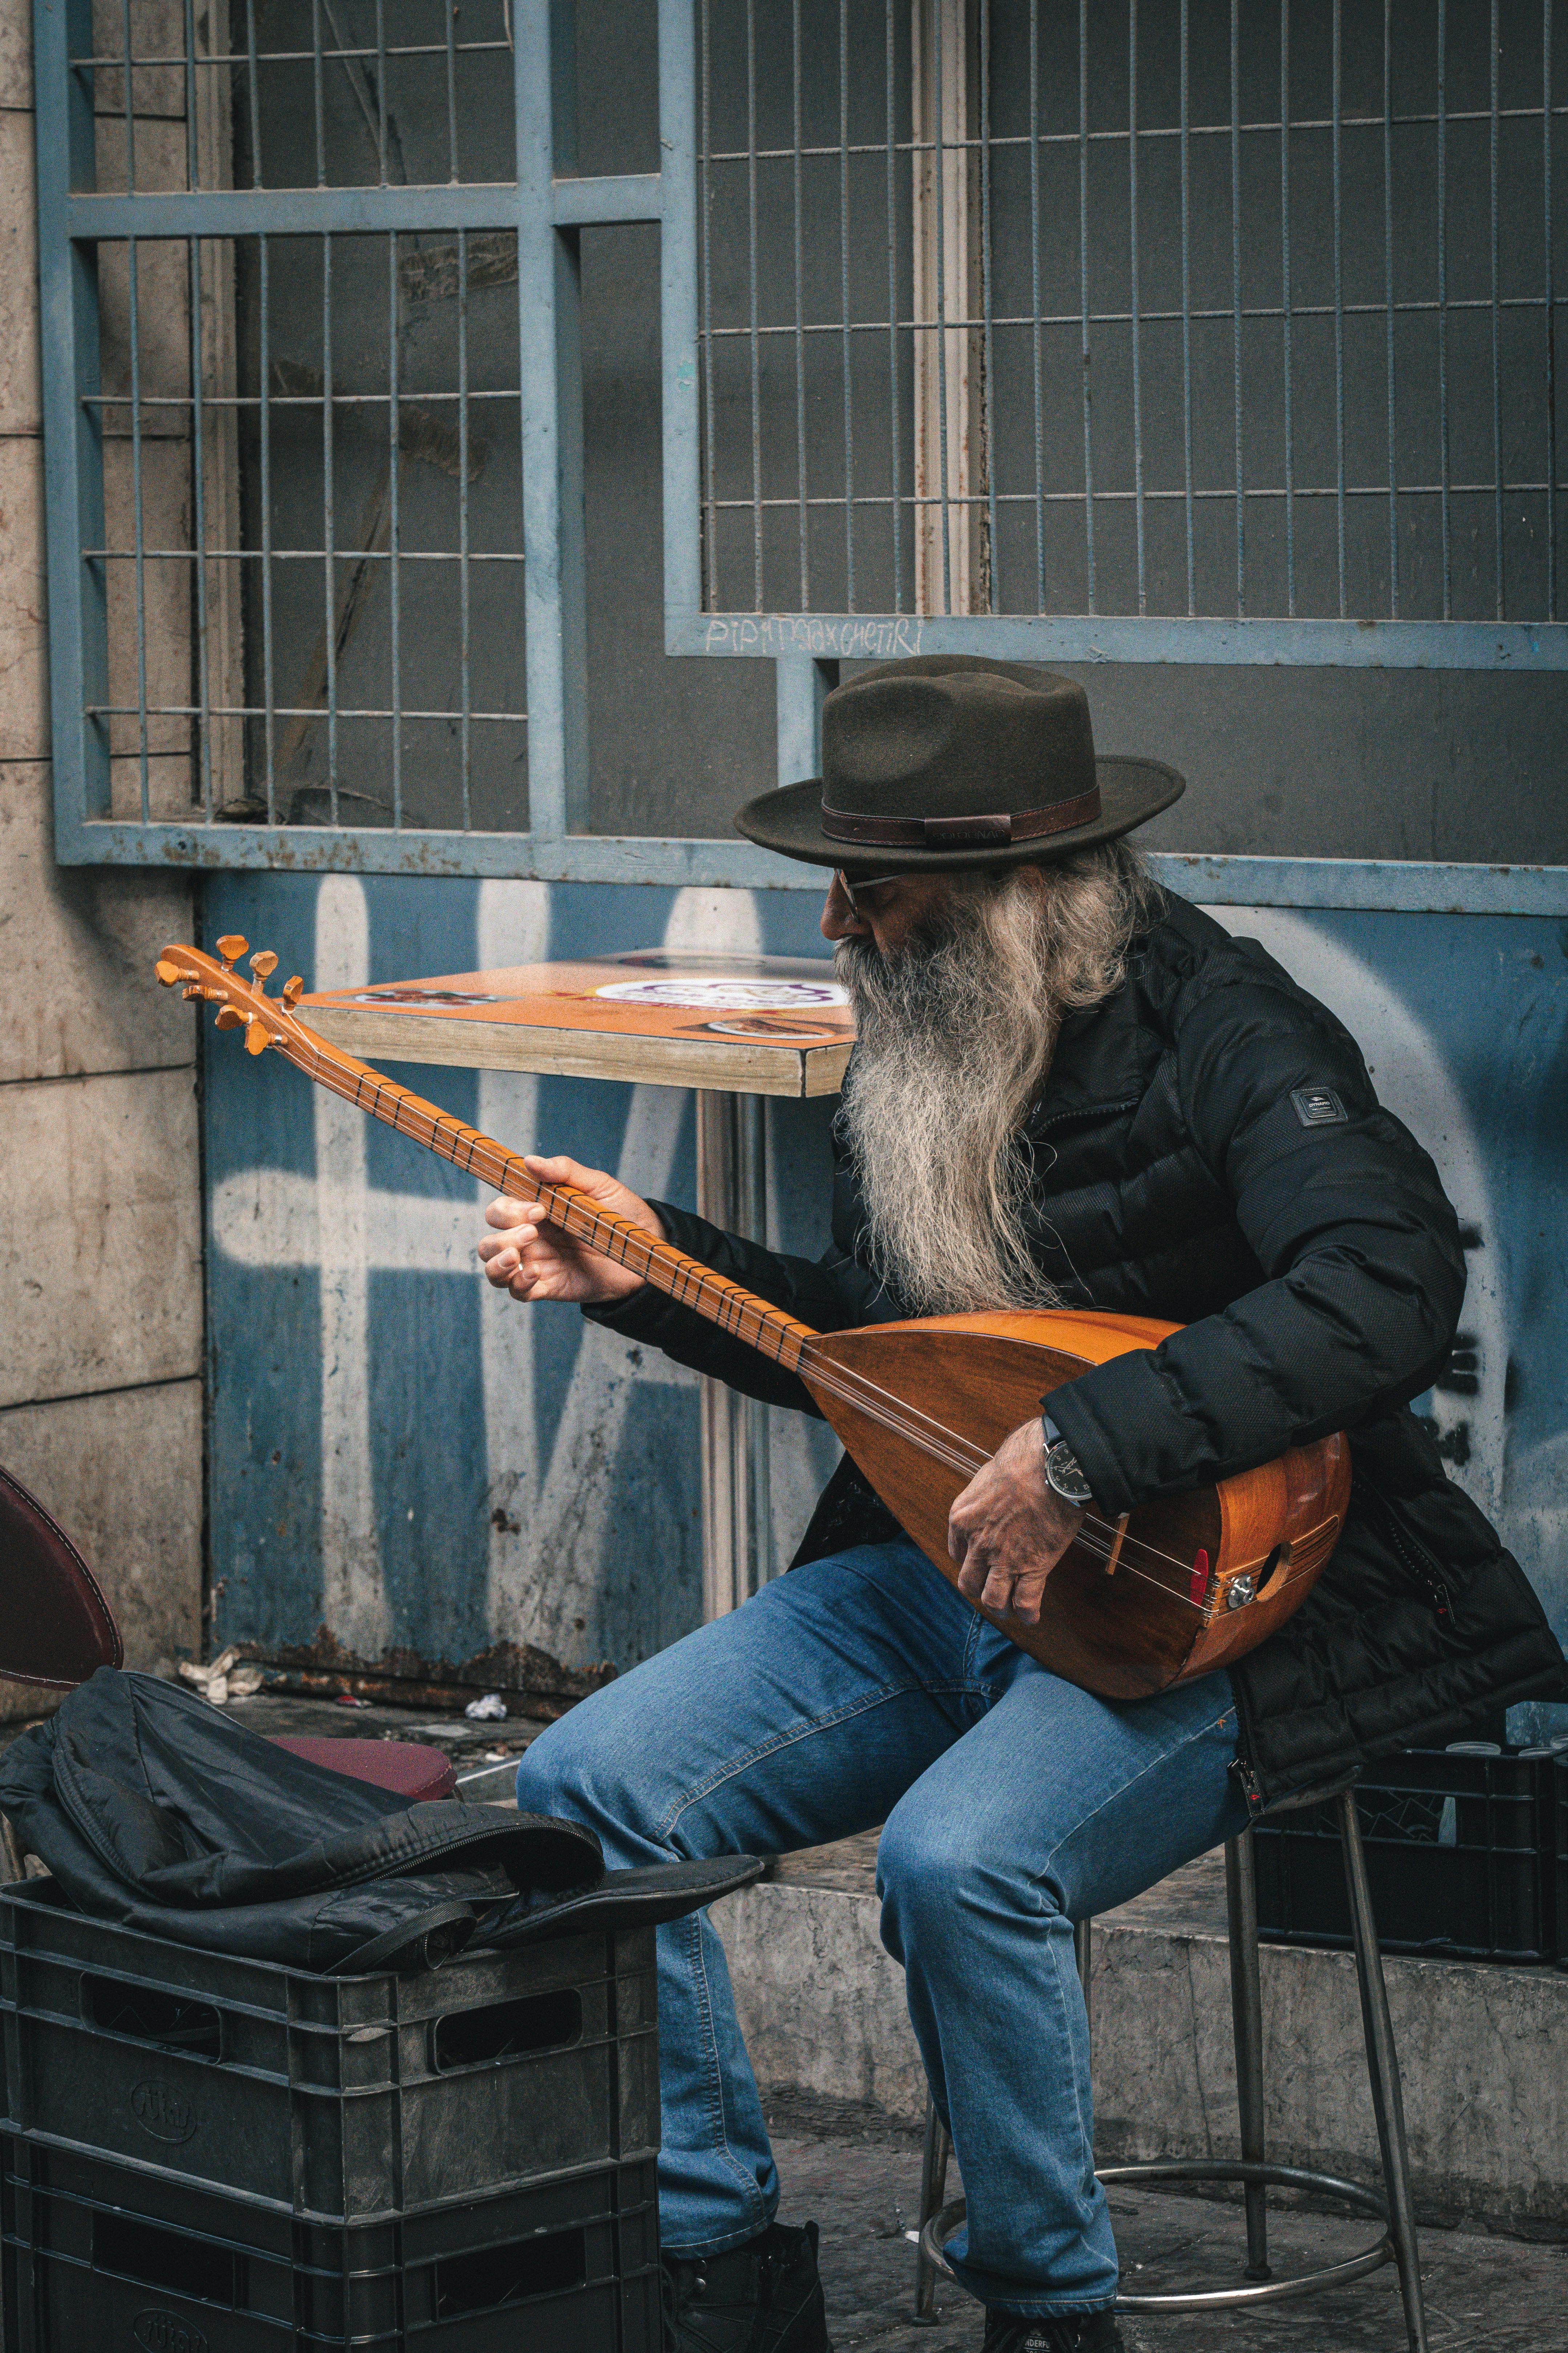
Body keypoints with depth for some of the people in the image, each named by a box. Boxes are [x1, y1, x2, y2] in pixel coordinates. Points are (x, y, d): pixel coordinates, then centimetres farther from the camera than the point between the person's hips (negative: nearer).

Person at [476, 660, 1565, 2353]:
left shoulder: (1218, 1036, -17)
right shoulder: (923, 1054, 9)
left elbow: (1391, 1287, -35)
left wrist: (1081, 1450, -37)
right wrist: (650, 1270, 10)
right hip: (947, 1570, 8)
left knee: (960, 1859, -34)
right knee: (585, 1791, -5)